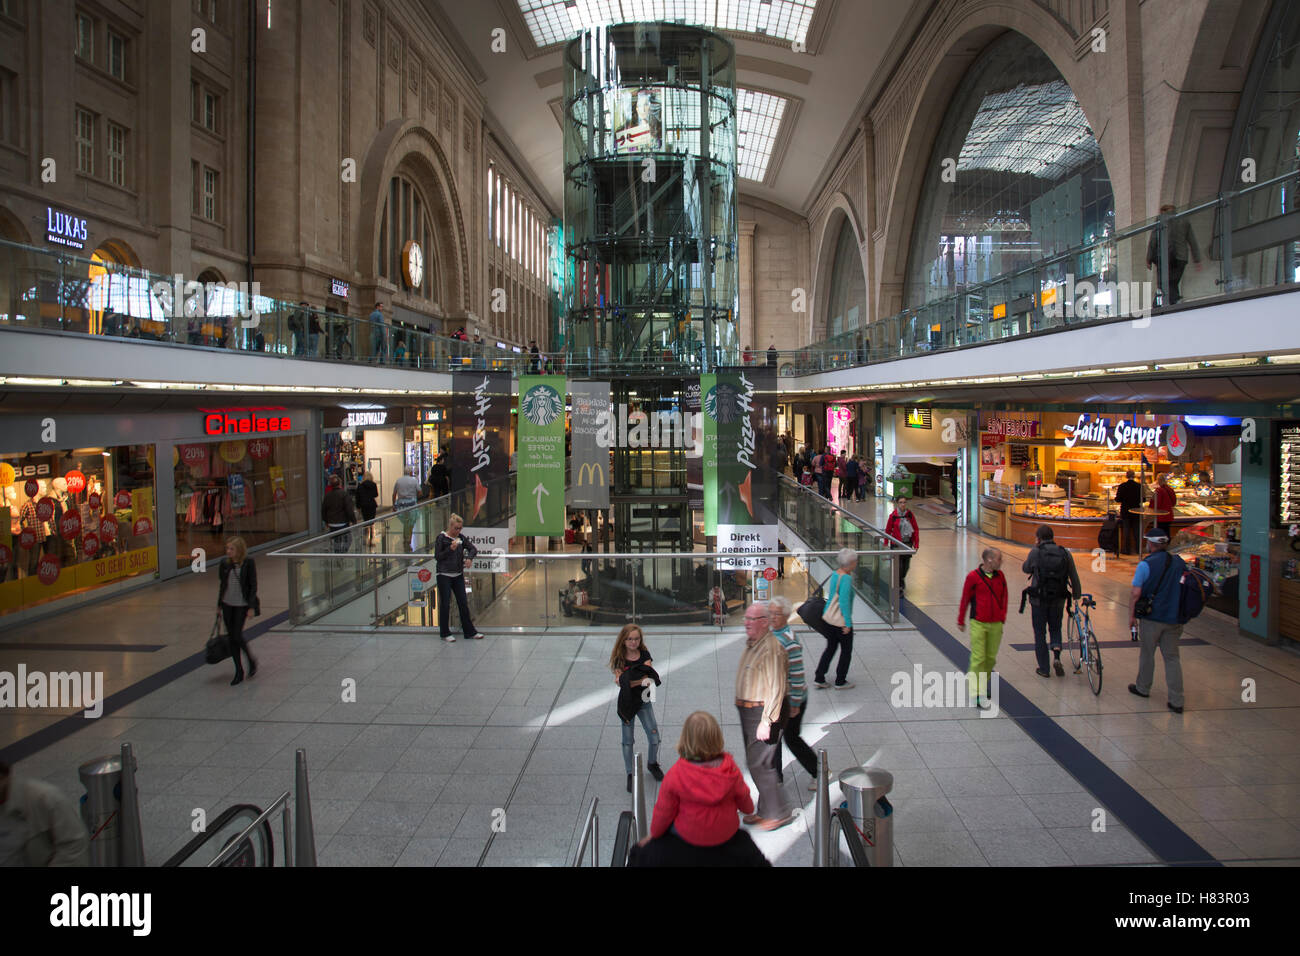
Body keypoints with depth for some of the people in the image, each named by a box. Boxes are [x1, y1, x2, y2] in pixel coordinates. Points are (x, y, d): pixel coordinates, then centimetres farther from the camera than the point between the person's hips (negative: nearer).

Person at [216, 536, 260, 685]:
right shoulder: (225, 563, 2)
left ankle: (251, 660, 19)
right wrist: (219, 605, 13)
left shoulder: (248, 563, -11)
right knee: (231, 637, 7)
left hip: (242, 604, -5)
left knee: (237, 636, -9)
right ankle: (239, 672, 18)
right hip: (227, 604, 5)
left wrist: (251, 607, -12)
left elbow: (253, 585, -9)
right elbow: (221, 584, 12)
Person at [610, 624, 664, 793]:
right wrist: (642, 680, -30)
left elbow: (649, 675, -14)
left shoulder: (644, 654, -3)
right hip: (626, 702, -2)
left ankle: (652, 764, 30)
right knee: (628, 740, 5)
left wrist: (627, 681, -29)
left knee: (654, 735, 2)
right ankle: (630, 774, 18)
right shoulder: (619, 658, -8)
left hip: (643, 701, 2)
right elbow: (620, 680, -18)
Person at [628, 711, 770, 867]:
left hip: (687, 836, -2)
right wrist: (748, 809, 24)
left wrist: (653, 834, 9)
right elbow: (746, 805, 0)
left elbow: (664, 812, -11)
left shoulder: (675, 774, -26)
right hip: (727, 835, 2)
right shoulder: (731, 771, -19)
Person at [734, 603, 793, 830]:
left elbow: (776, 689, -23)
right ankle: (765, 810, 27)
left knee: (759, 764, -7)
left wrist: (766, 722, -24)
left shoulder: (771, 648, -20)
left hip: (763, 712, -10)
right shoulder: (751, 644, 11)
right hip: (747, 710, 10)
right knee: (757, 763, 16)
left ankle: (778, 813, 5)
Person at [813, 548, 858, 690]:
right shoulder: (846, 578, -21)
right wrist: (848, 623, -21)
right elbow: (844, 601, -25)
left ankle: (819, 678, 19)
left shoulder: (835, 575, 4)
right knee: (846, 651, 12)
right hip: (841, 620, -7)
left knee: (831, 648, 19)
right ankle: (840, 682, 22)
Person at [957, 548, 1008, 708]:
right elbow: (965, 599, -1)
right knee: (978, 658, -5)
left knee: (991, 657, 10)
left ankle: (984, 680, 32)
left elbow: (1004, 597, 16)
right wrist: (961, 621, 5)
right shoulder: (973, 577, -9)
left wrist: (1002, 617, 12)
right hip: (978, 624, -4)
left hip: (996, 624, 4)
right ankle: (978, 693, -1)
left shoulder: (1000, 576, 5)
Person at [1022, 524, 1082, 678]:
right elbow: (1075, 579, 3)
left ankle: (1044, 669, 14)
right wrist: (1077, 598, 12)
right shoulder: (1065, 554, 0)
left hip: (1039, 600, -3)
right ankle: (1056, 657, -2)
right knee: (1056, 629, 22)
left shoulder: (1036, 552, -9)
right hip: (1058, 600, 3)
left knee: (1040, 633, 10)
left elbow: (1025, 568, 8)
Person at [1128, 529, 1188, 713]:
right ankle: (1176, 701, 6)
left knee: (1147, 654, 13)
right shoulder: (1180, 563, 4)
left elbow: (1135, 593, -15)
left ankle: (1143, 688, 30)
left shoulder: (1146, 564, -13)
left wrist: (1131, 615, -3)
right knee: (1172, 657, 8)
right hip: (1174, 618, 4)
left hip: (1151, 618, -4)